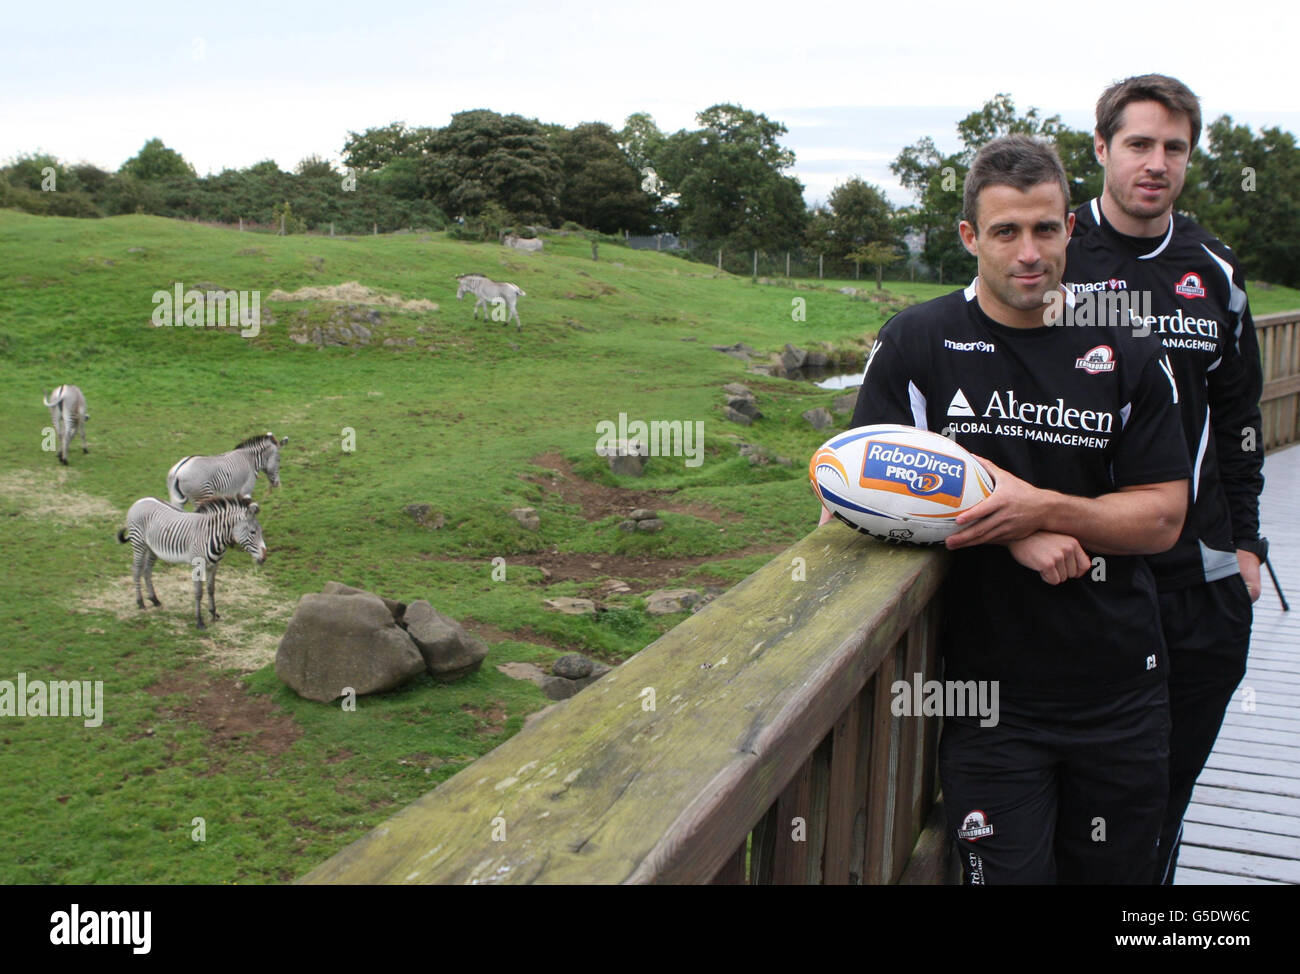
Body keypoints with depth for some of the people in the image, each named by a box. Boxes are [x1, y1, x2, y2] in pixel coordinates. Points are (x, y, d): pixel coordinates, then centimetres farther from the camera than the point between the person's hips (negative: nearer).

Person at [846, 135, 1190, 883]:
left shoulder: (1127, 353, 2)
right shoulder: (917, 344, -3)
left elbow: (1163, 517, -1)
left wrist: (1040, 508, -20)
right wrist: (1013, 532, -18)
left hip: (1121, 690, 3)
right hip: (990, 688, -2)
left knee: (1119, 872, 17)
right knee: (1010, 872, 0)